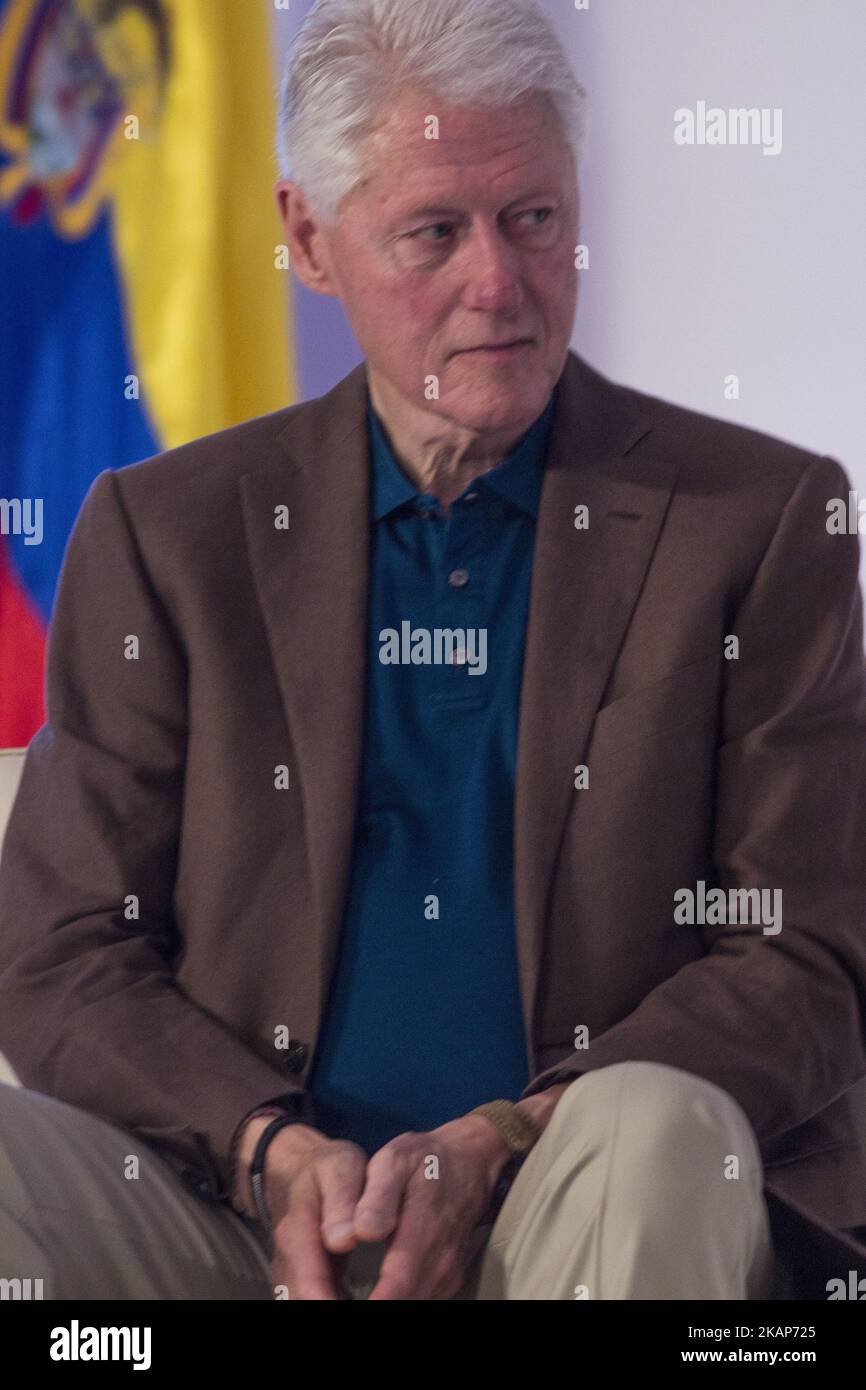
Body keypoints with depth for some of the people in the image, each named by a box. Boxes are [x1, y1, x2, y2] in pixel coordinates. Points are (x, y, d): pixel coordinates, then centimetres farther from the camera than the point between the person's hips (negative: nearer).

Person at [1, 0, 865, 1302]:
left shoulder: (759, 518, 4)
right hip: (246, 1227, 1)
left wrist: (501, 1147, -14)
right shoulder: (166, 534, 9)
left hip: (569, 1212, -1)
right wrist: (276, 1154, -13)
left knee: (654, 1132, -34)